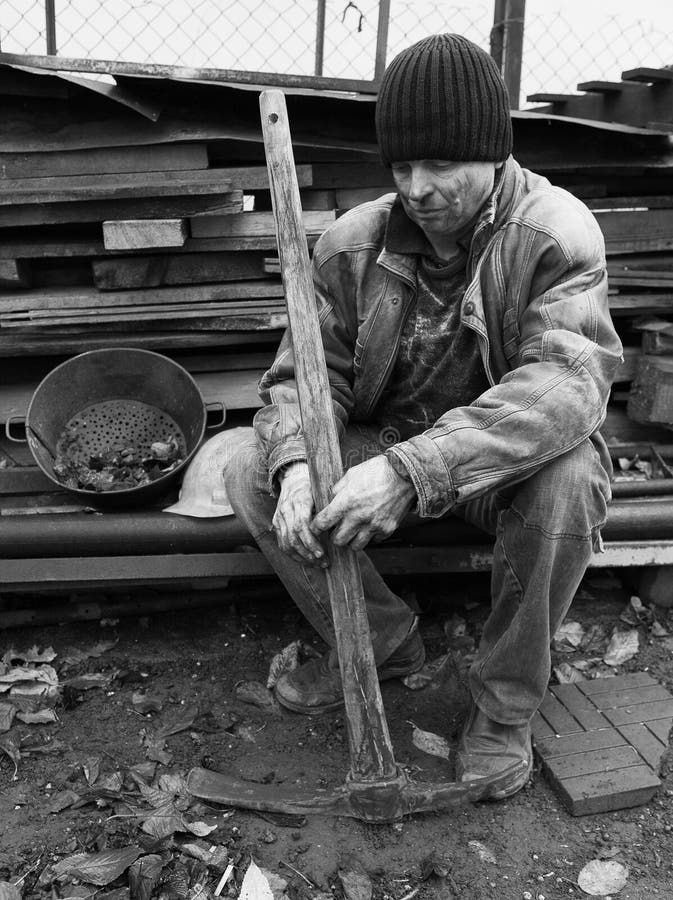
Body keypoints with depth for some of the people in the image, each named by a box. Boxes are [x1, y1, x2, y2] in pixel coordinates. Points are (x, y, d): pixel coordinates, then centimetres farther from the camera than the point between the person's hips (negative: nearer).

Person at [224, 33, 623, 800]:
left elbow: (567, 382, -35)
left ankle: (505, 705, -10)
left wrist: (412, 470, -47)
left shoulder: (557, 235, -19)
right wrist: (297, 465, -33)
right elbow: (304, 371, -8)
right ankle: (383, 641, 4)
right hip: (382, 447, 3)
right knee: (250, 475, -15)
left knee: (570, 478, -36)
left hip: (505, 460, -2)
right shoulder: (353, 244, -8)